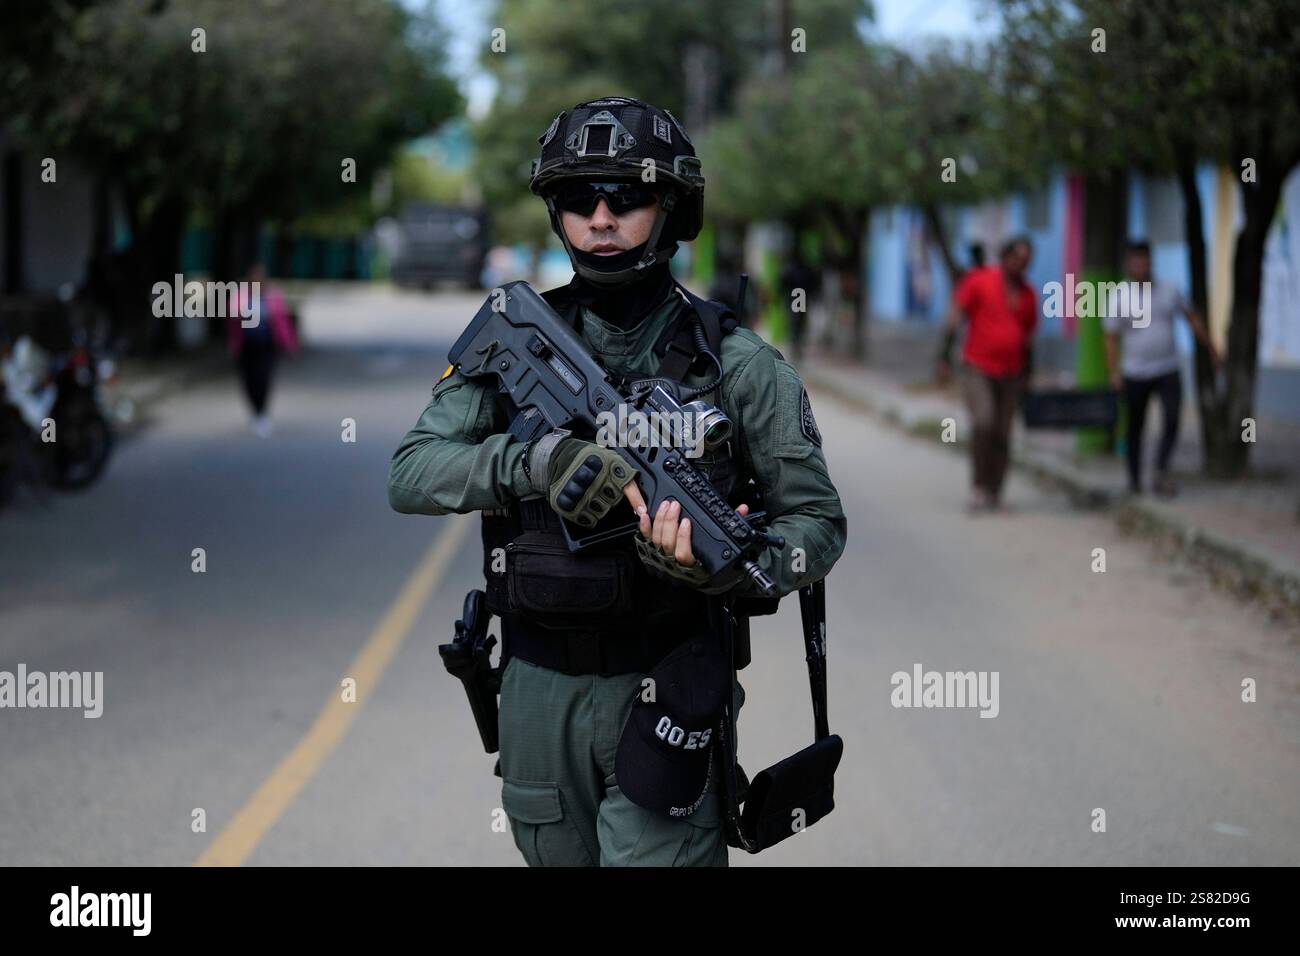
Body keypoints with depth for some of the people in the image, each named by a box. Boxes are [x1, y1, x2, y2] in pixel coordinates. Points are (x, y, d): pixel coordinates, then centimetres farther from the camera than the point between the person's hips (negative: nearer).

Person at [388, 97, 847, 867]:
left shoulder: (735, 363, -7)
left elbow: (819, 522, -5)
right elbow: (410, 476, -9)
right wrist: (540, 460, -27)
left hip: (665, 689, -3)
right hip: (538, 690, 3)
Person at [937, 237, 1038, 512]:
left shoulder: (1027, 295, 11)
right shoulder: (980, 281, -3)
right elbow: (955, 318, -3)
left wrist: (1027, 376, 19)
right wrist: (945, 358, -9)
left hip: (1011, 373, 4)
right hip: (978, 368, -4)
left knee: (1002, 435, 4)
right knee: (983, 423, -20)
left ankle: (995, 492, 13)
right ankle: (979, 489, -10)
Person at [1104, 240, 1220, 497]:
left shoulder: (1169, 290, 4)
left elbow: (1193, 318, 14)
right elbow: (1111, 338, -7)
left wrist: (1212, 350, 15)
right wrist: (1114, 373, -17)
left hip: (1168, 371, 2)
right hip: (1135, 375, -2)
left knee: (1172, 420, -16)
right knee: (1135, 427, 6)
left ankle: (1161, 471, -14)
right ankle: (1134, 480, 17)